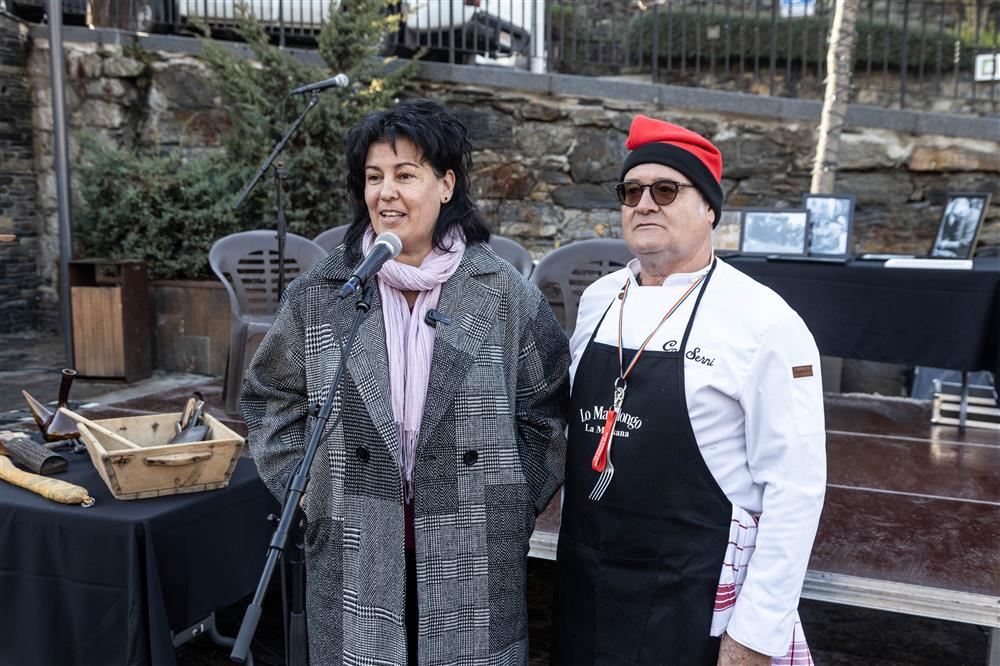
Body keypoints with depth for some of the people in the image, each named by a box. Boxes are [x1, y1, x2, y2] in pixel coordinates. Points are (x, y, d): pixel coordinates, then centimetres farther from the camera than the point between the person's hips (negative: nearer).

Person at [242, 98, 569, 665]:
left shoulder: (506, 295, -4)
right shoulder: (319, 295, -1)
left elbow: (548, 410, 4)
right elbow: (270, 398, 11)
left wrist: (515, 508, 1)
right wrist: (303, 485, 4)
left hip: (471, 559, 0)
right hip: (356, 559, 1)